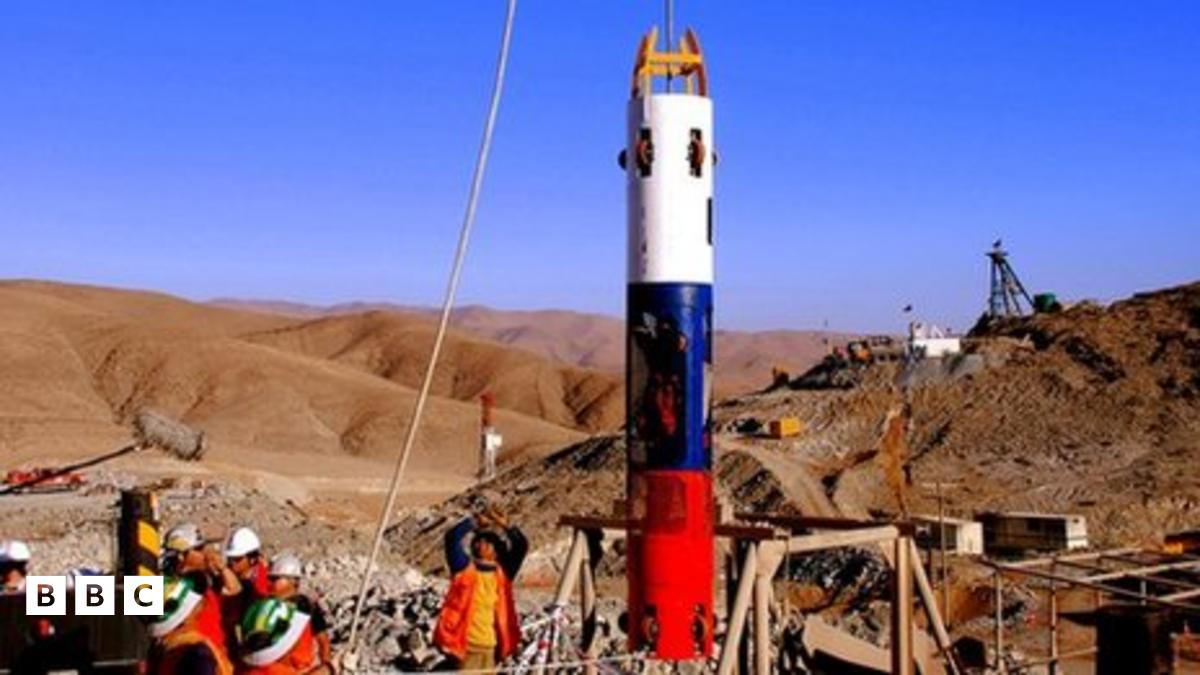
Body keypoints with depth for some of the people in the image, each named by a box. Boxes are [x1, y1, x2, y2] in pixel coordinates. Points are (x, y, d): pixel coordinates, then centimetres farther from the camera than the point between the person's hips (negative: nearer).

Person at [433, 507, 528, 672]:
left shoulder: (501, 573, 10)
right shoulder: (464, 568, 3)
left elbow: (521, 546, 6)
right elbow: (452, 538, -8)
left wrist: (505, 526, -2)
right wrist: (476, 523, -5)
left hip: (490, 645, 4)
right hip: (467, 642, -3)